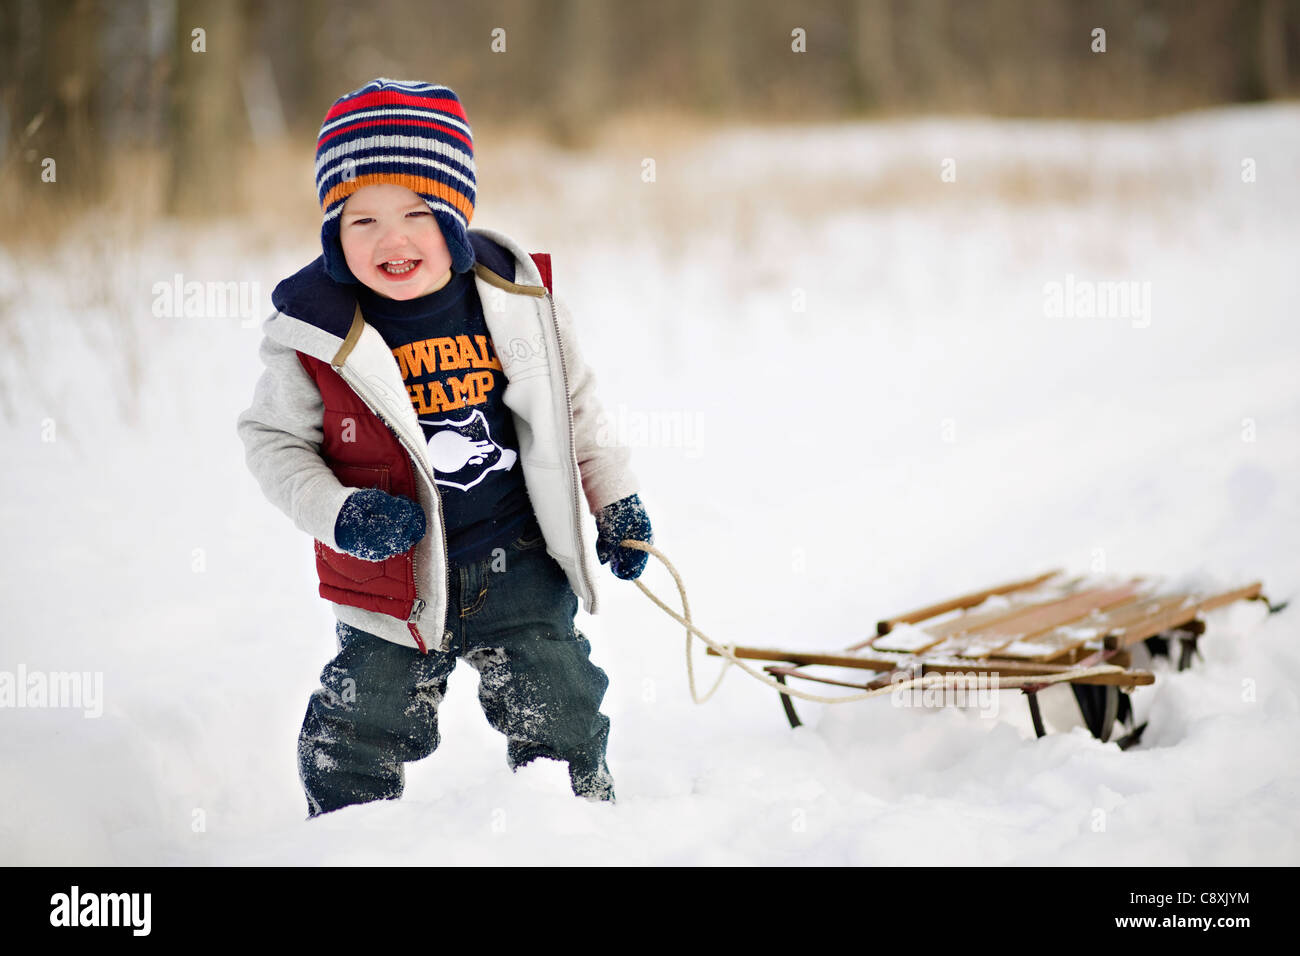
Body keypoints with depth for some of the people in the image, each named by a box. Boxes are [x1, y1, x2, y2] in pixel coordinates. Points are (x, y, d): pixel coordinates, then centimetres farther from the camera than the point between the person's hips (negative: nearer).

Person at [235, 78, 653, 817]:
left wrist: (616, 500, 10)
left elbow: (574, 407, 7)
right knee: (355, 749, 7)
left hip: (518, 562, 1)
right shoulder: (316, 333, -14)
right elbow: (273, 438, -3)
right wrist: (337, 513, -17)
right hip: (393, 582, -1)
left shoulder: (517, 297, -7)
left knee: (560, 719, 10)